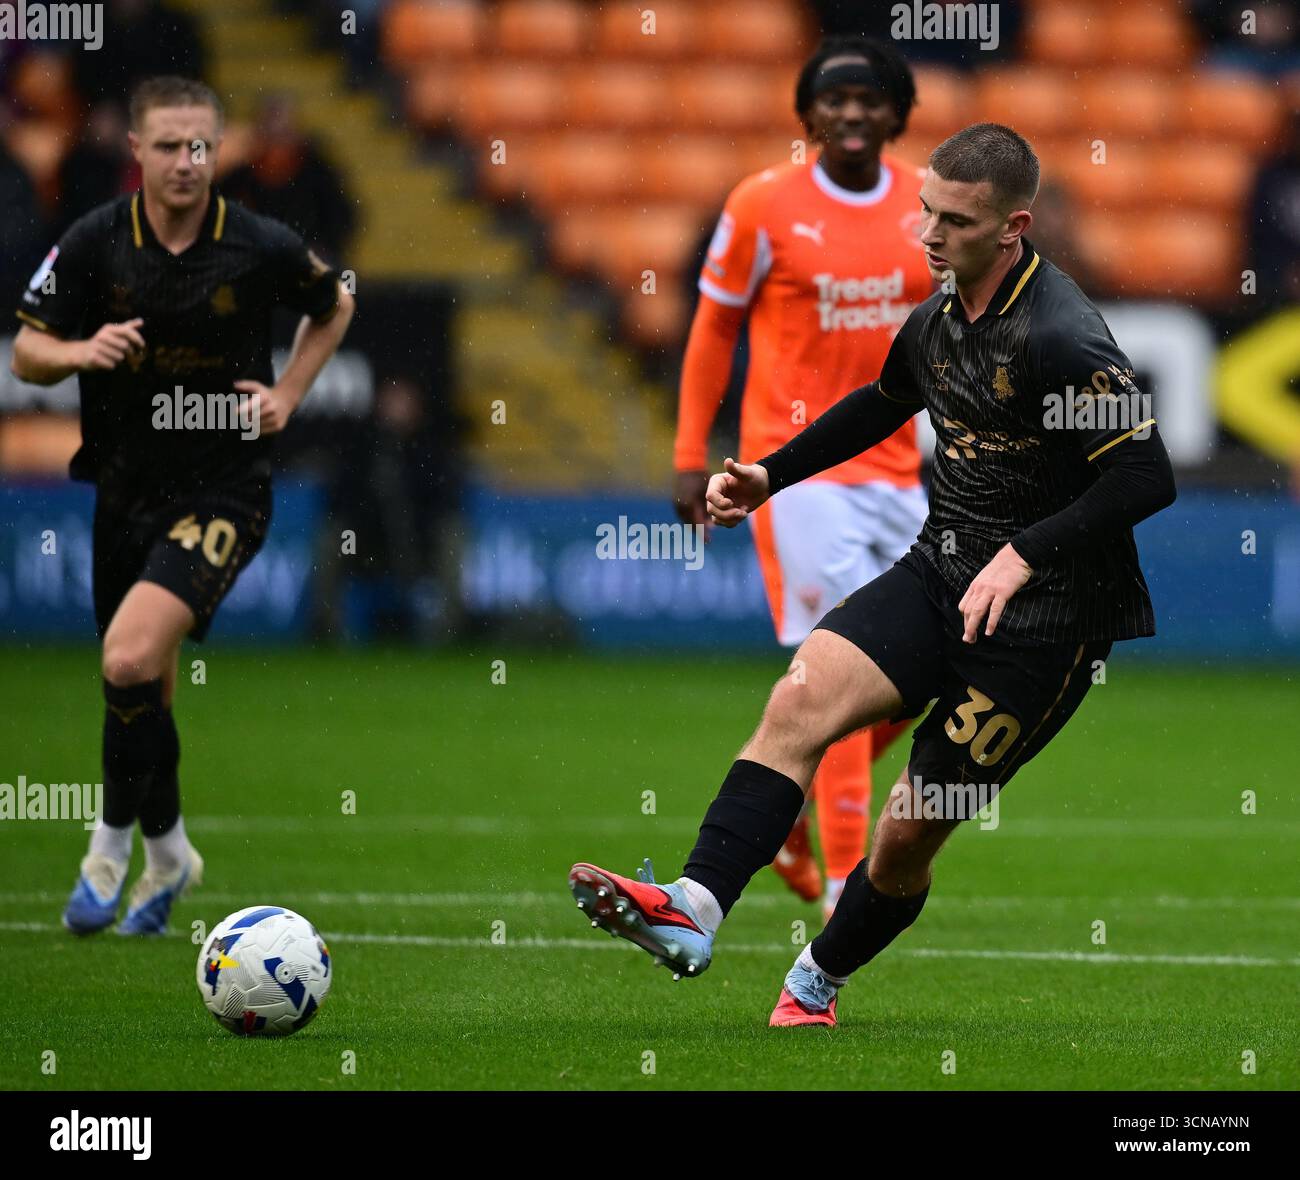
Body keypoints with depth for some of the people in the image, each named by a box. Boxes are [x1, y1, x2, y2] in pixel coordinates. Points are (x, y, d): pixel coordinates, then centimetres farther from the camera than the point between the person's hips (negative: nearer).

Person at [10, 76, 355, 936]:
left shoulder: (262, 247, -9)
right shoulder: (95, 243, -5)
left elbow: (335, 307, 12)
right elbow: (28, 350, 2)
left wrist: (287, 395, 1)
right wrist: (83, 351, -19)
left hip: (224, 489, -4)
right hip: (126, 488, 4)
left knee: (131, 658, -23)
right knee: (146, 693, 14)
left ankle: (114, 847, -4)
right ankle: (168, 852, 37)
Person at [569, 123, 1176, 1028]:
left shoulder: (1061, 337, -20)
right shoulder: (939, 318, 6)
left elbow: (1148, 476, -23)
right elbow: (882, 405, 29)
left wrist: (1027, 554, -26)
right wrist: (771, 476, 24)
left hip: (1042, 616, -7)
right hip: (938, 576, 7)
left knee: (911, 831, -2)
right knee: (802, 697, -19)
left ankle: (819, 981, 24)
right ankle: (696, 907, -30)